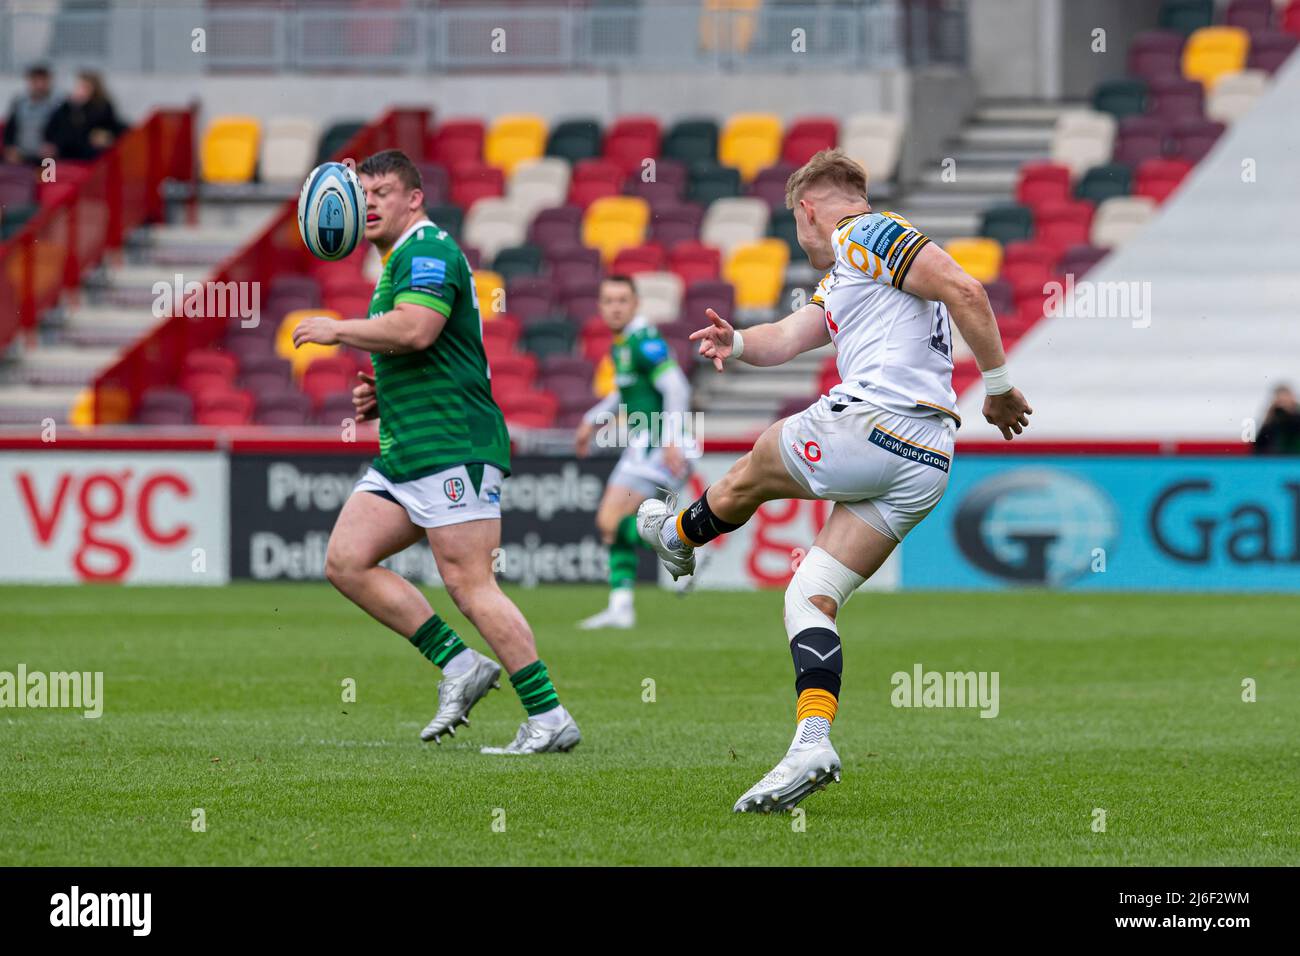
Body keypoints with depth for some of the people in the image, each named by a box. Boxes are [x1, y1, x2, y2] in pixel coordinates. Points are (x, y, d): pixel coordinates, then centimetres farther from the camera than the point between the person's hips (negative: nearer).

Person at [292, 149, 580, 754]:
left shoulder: (428, 249, -8)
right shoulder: (398, 265, 24)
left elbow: (416, 329, -26)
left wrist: (338, 330, -14)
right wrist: (379, 397, 16)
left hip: (452, 447, -11)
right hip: (405, 452, 11)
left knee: (468, 581, -14)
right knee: (345, 562, 1)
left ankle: (549, 718, -12)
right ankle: (459, 666, 3)